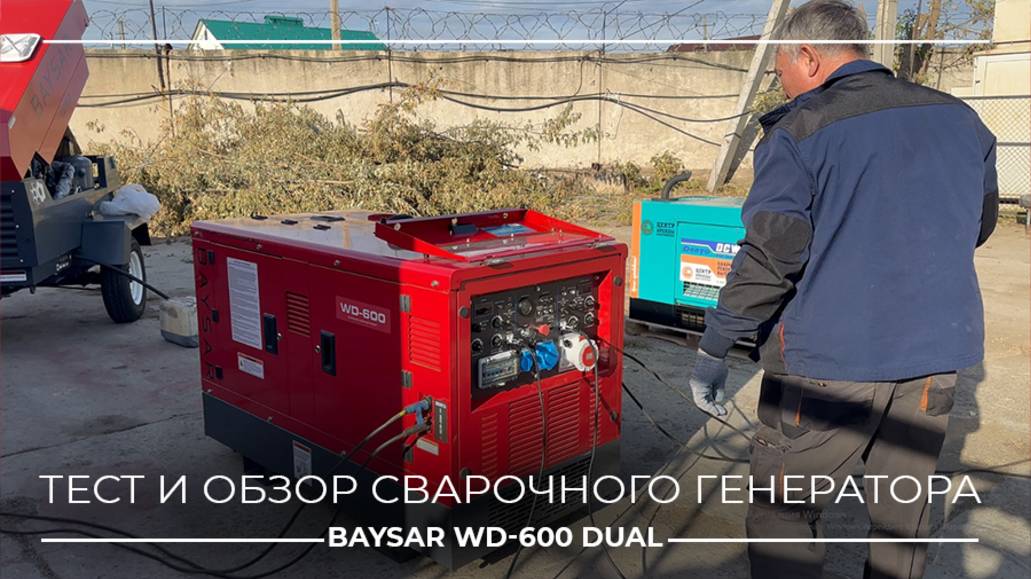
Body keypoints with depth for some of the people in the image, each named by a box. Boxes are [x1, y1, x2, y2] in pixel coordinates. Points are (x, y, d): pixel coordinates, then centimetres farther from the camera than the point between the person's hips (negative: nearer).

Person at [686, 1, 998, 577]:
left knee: (784, 515, 8)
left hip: (828, 360, -5)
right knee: (904, 519, 17)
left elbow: (769, 258, -16)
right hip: (936, 355, 6)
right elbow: (979, 223, 22)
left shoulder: (799, 131, -9)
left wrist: (714, 350, -8)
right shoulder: (961, 119, 9)